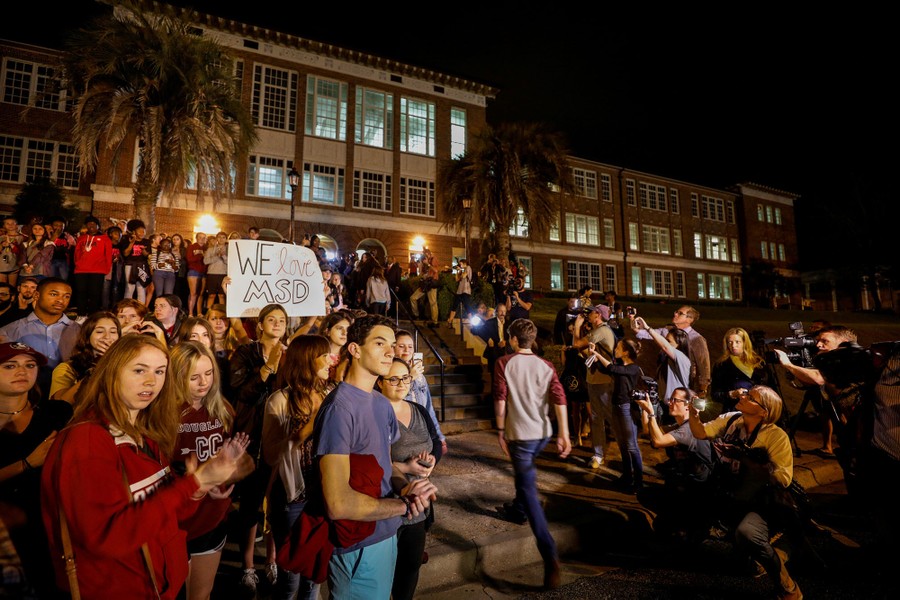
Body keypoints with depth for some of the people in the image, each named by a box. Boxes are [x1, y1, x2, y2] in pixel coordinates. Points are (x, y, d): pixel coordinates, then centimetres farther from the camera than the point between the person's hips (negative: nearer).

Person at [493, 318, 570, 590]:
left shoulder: (504, 364, -6)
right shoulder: (546, 366, 4)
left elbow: (500, 399, -11)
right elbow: (559, 398, -5)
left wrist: (500, 430, -2)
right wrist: (564, 434, -5)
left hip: (520, 433, -5)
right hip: (543, 432, 5)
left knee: (529, 489, -5)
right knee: (524, 473, 31)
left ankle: (550, 555, -14)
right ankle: (518, 509, 53)